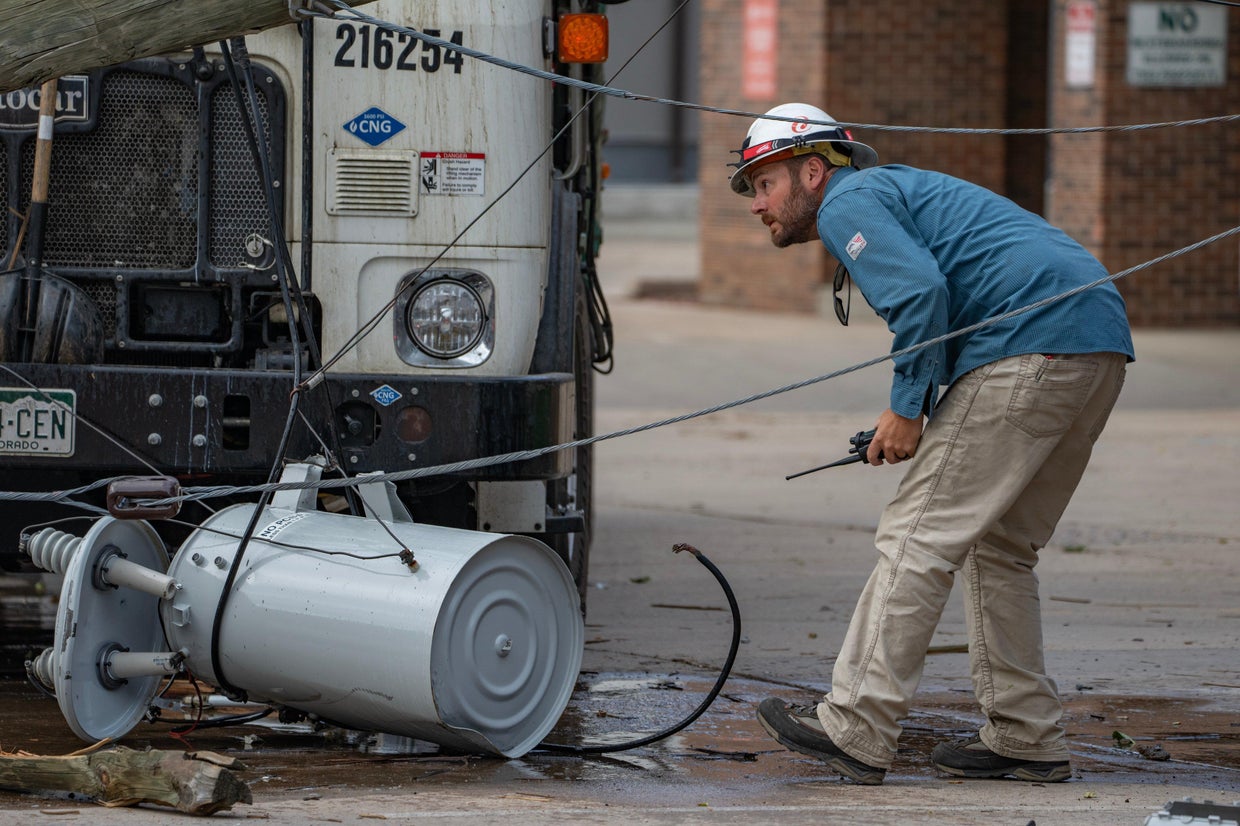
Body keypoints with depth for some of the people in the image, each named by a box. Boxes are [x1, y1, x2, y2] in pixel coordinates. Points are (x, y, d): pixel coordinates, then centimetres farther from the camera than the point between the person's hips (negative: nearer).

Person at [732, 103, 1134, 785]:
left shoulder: (848, 204, 0)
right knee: (998, 547, 17)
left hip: (1033, 345, -10)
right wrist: (916, 409, 19)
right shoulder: (897, 192, 31)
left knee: (919, 536, -7)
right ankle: (1026, 740, 18)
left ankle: (854, 730, -8)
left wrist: (907, 408, -8)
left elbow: (922, 292, -17)